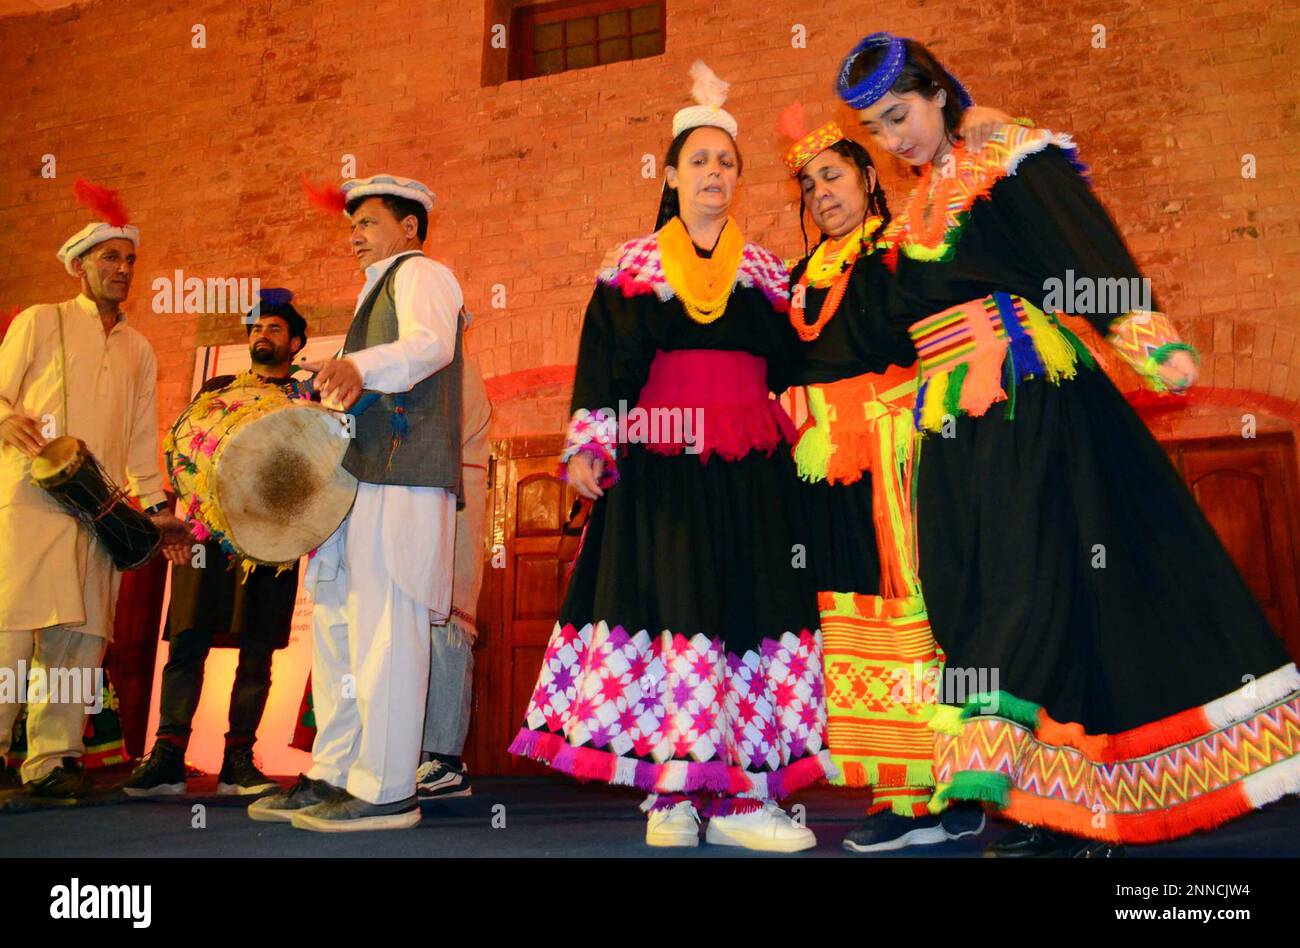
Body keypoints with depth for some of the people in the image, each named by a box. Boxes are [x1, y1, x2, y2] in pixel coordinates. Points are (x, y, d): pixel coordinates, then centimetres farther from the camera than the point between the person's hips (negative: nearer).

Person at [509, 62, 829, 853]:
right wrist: (586, 447, -5)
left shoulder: (765, 269, 17)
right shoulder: (634, 265, 11)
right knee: (666, 612, -8)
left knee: (750, 615, -3)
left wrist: (793, 444, 8)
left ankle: (741, 795, 3)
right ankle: (670, 793, 0)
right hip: (660, 466, -2)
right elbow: (602, 361, 4)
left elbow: (790, 366, 17)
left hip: (750, 470, 3)